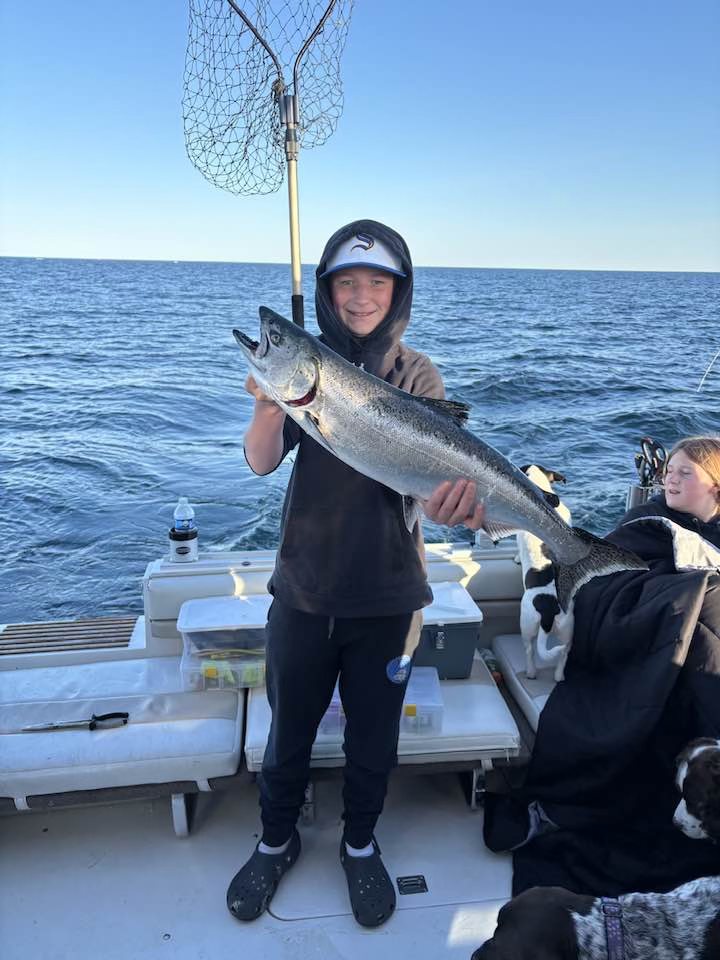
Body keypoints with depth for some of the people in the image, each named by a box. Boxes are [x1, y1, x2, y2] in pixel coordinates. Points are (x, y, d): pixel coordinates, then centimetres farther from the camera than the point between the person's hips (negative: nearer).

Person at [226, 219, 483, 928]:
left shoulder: (416, 374, -4)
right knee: (289, 728, 17)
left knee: (373, 731, 17)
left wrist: (455, 491, -43)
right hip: (303, 586, 1)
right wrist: (270, 402, -34)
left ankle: (360, 844, 43)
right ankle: (277, 841, 43)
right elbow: (261, 461, -12)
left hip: (386, 593, 0)